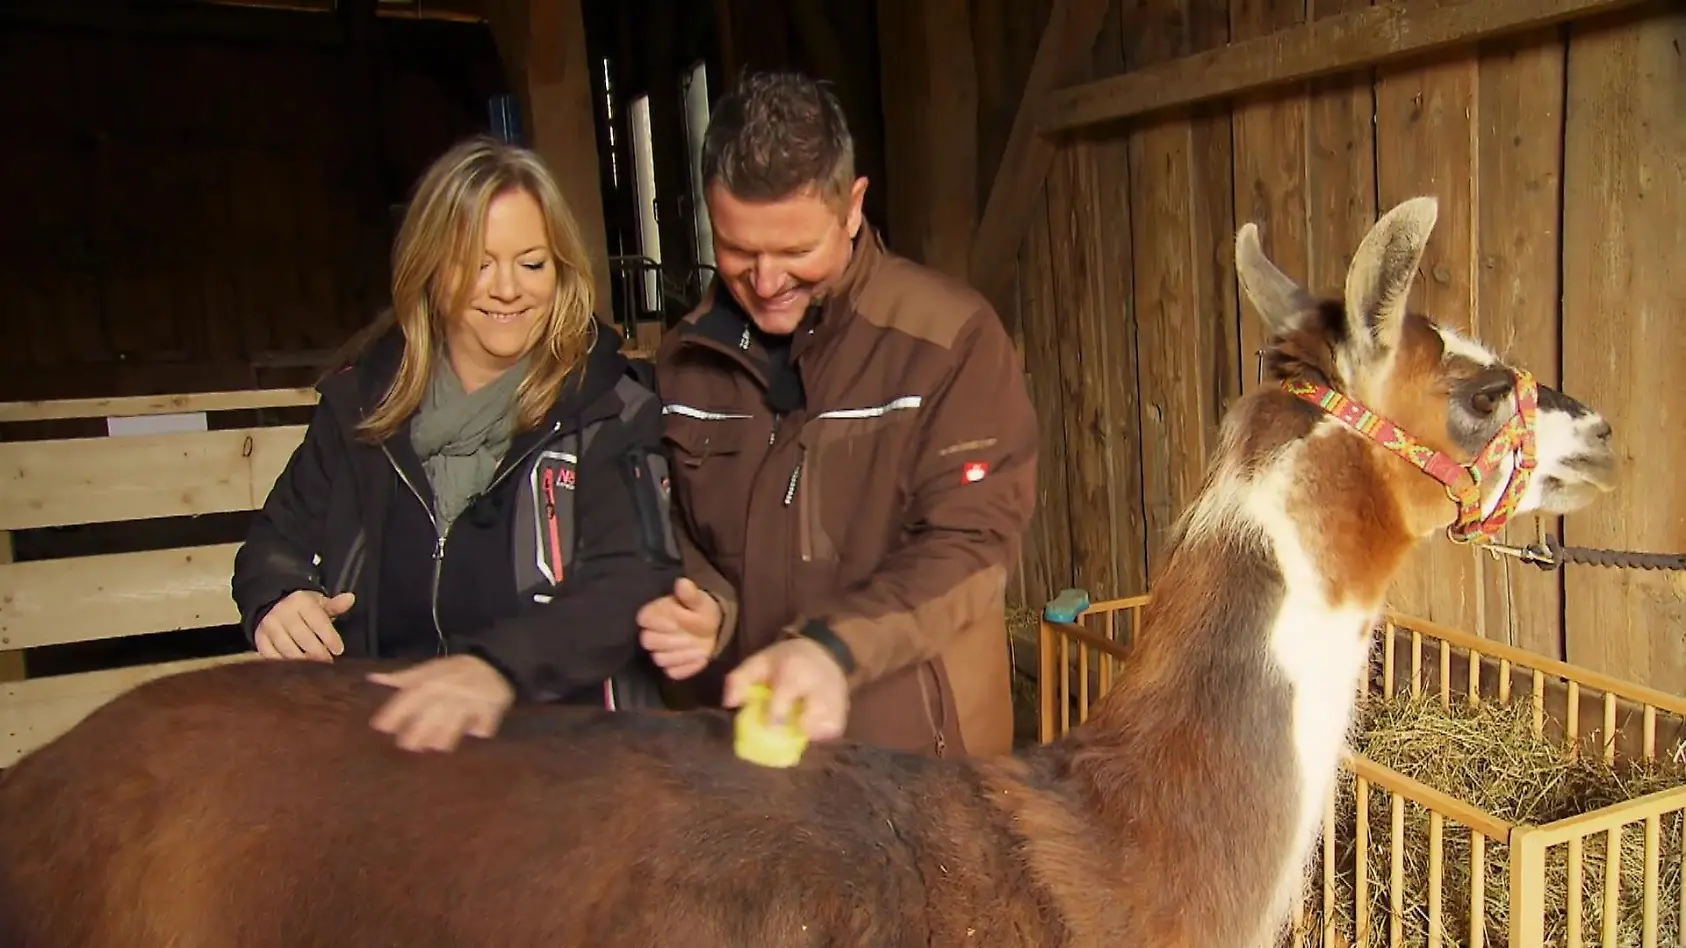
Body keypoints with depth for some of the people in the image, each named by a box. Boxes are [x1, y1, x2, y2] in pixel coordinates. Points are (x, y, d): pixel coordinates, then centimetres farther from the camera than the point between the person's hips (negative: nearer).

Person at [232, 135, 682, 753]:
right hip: (379, 735, 1)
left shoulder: (606, 409, -5)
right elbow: (279, 538, 19)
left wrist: (501, 665, -33)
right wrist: (276, 599, -5)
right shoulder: (362, 399, 7)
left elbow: (633, 583, -16)